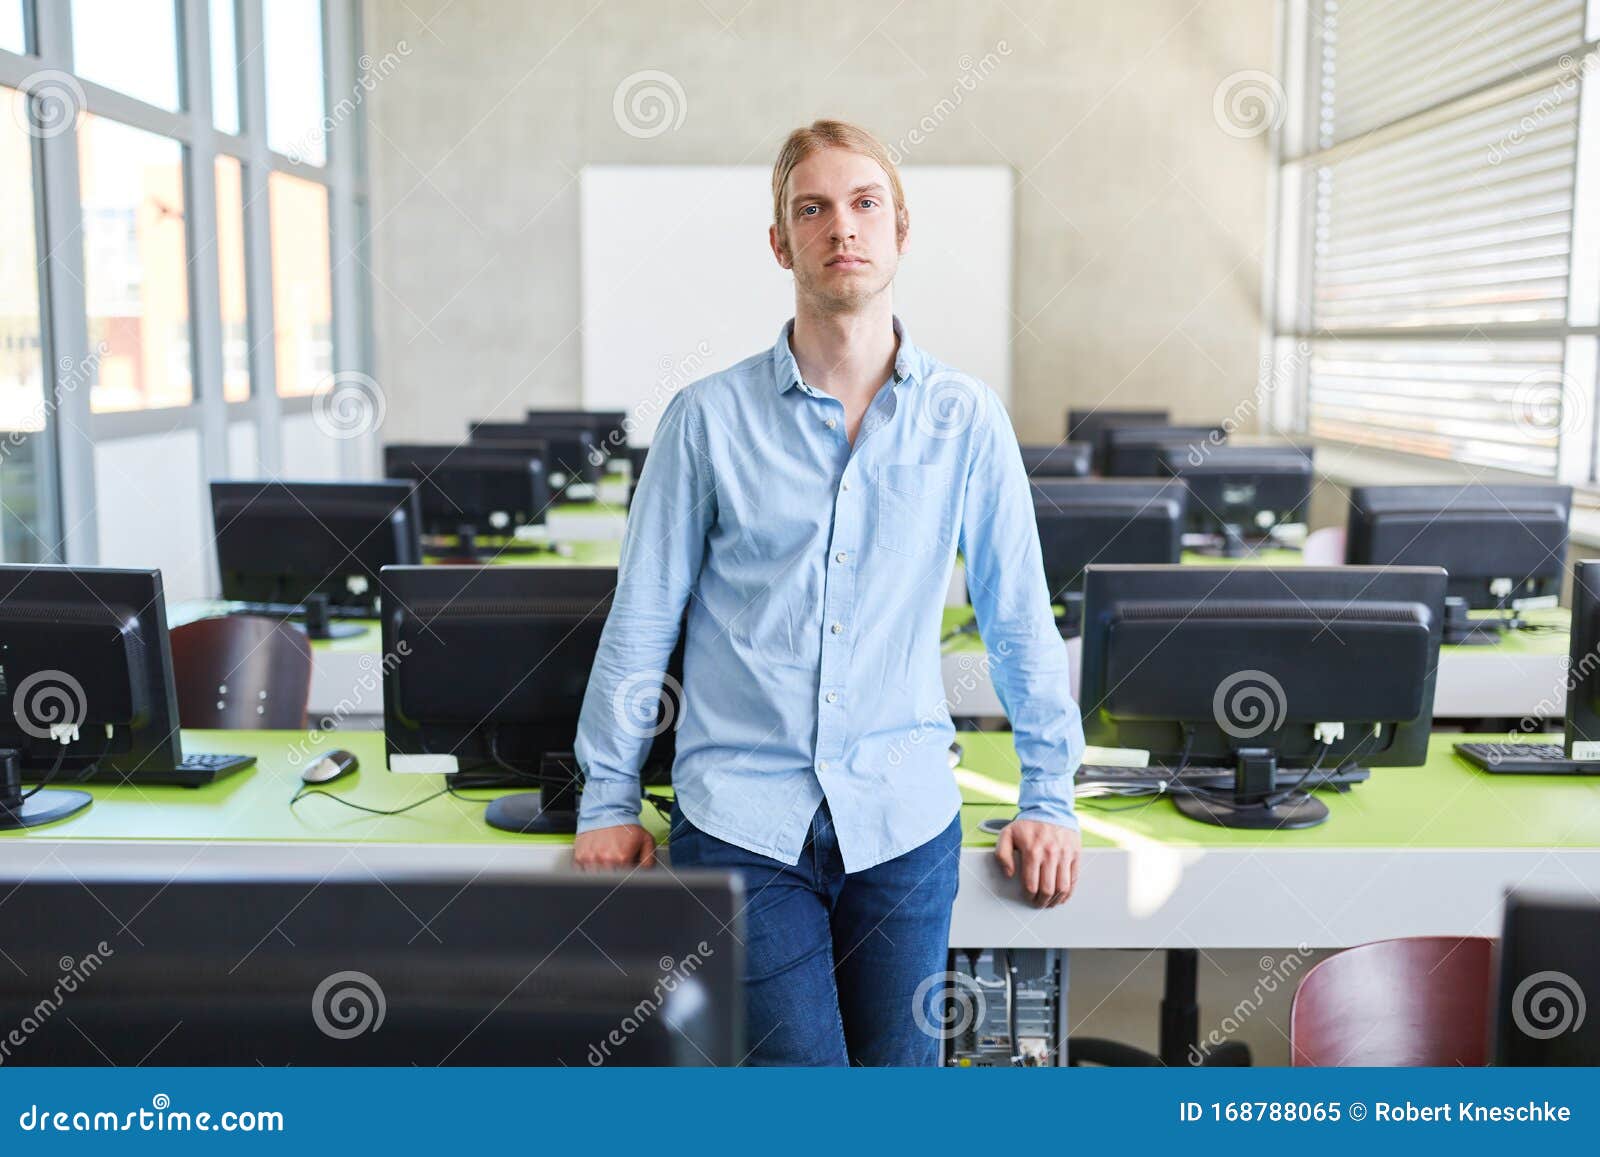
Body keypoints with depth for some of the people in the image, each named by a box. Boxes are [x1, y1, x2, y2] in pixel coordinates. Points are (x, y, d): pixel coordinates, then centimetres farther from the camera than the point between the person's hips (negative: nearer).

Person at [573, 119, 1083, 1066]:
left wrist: (1049, 797, 8)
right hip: (741, 818, -1)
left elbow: (1020, 618, 9)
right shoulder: (710, 417, 0)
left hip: (904, 819, 2)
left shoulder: (966, 418, 3)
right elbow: (641, 621, 5)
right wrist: (610, 802, 5)